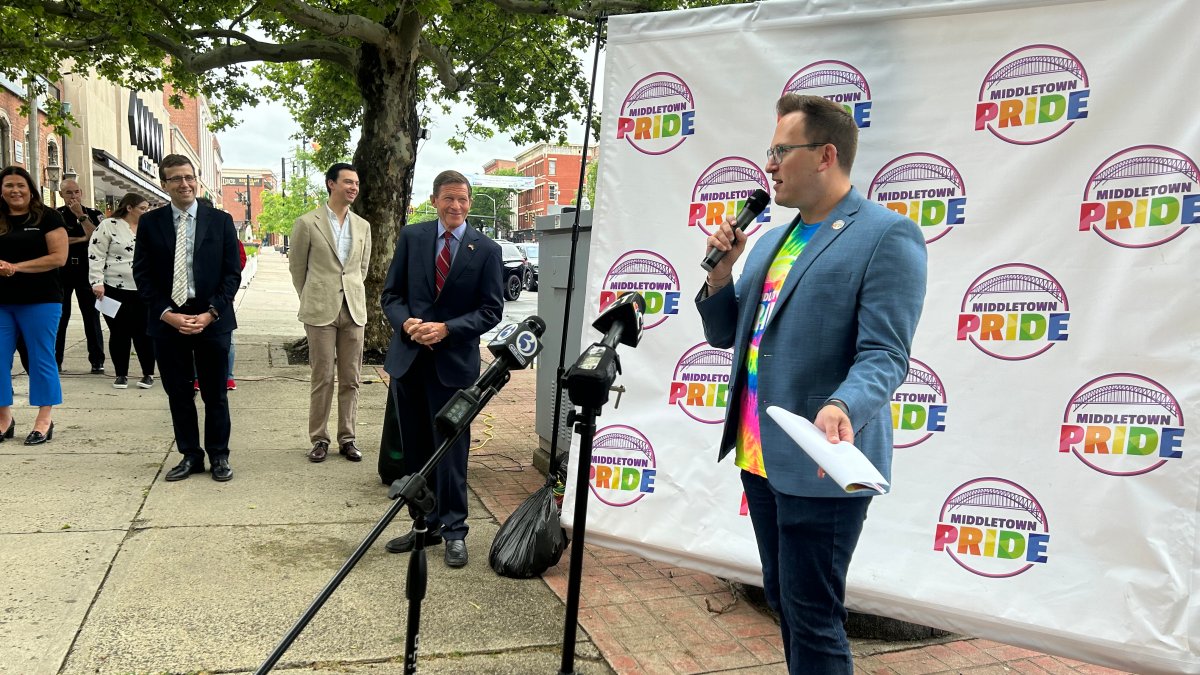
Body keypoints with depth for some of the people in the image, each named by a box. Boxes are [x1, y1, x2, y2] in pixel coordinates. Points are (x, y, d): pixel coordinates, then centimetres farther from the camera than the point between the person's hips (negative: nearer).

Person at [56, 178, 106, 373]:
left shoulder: (93, 214, 6)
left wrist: (81, 215, -15)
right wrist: (83, 238, -9)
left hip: (86, 272, 0)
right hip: (61, 272, 0)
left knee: (92, 317, 0)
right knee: (59, 317, 4)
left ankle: (97, 361, 3)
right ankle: (55, 360, 11)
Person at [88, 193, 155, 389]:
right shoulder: (109, 225, -3)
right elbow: (96, 255, -7)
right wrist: (97, 282, -14)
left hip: (144, 292, 3)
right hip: (115, 290, -3)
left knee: (144, 333, 4)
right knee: (119, 333, 5)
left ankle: (148, 373, 14)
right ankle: (121, 374, 16)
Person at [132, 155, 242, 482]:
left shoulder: (221, 221, 2)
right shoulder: (150, 223, 4)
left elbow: (232, 273, 0)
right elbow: (142, 274, 2)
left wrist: (211, 313, -11)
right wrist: (167, 314, -10)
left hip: (211, 320, -1)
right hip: (167, 320, 1)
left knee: (215, 394, 6)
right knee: (178, 394, 9)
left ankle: (219, 456, 19)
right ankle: (190, 455, 22)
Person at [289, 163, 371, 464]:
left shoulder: (363, 226, 9)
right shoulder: (307, 223, -2)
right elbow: (297, 267, 7)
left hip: (354, 310, 3)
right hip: (320, 311, -3)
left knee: (351, 379, 7)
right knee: (322, 379, 3)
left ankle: (347, 438, 17)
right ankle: (319, 438, 14)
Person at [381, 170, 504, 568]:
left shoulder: (486, 250, -2)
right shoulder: (411, 237, 5)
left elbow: (492, 309, -3)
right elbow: (391, 293, 7)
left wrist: (446, 329, -16)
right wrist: (406, 323, -13)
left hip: (454, 363, -3)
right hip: (408, 359, 3)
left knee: (451, 449, 2)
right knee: (415, 449, 12)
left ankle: (454, 531, 15)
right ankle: (426, 525, 27)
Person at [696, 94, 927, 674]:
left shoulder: (888, 235, -10)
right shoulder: (772, 239, 14)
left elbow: (883, 356, -18)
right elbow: (724, 334, 16)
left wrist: (842, 408, -37)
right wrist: (721, 272, -1)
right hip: (760, 455, 8)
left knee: (812, 620, 1)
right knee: (783, 603, 20)